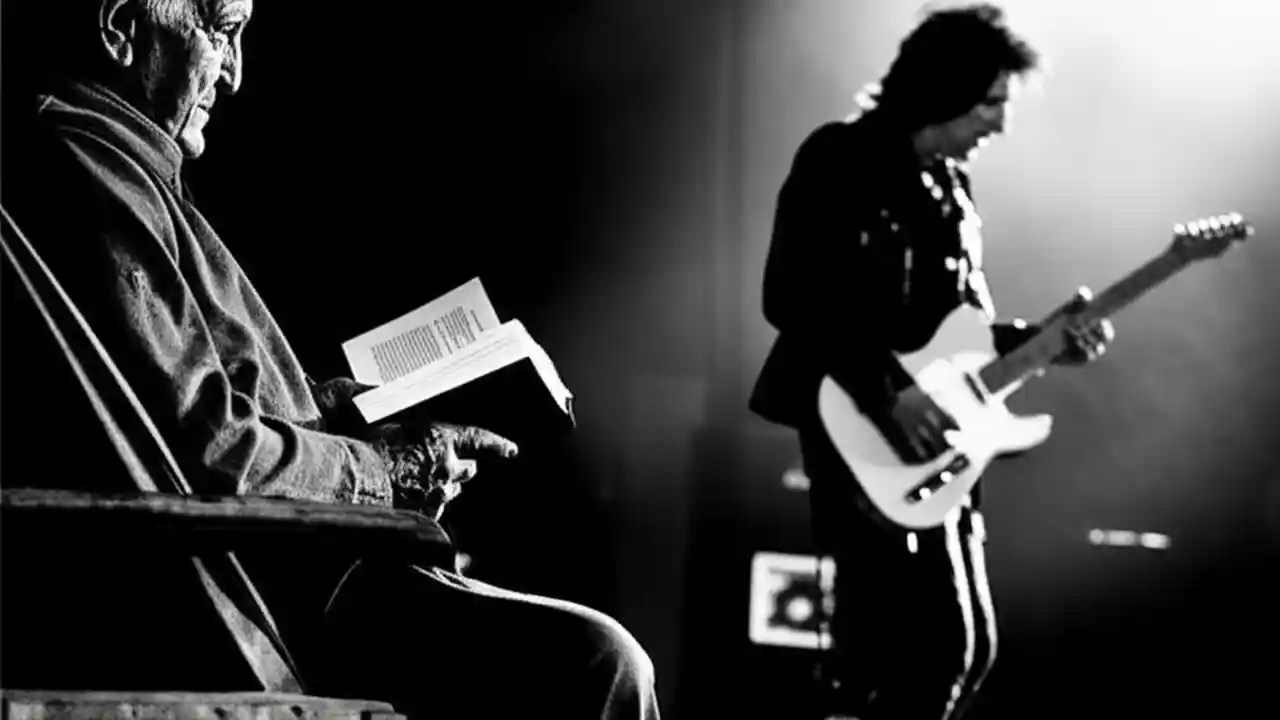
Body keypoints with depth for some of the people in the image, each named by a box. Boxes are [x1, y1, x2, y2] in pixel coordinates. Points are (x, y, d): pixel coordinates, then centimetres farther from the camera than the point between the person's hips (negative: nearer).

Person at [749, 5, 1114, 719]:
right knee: (938, 639, -15)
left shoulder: (950, 187, 17)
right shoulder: (841, 162, -8)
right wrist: (888, 392, -21)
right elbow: (794, 300, -18)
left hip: (931, 442, 9)